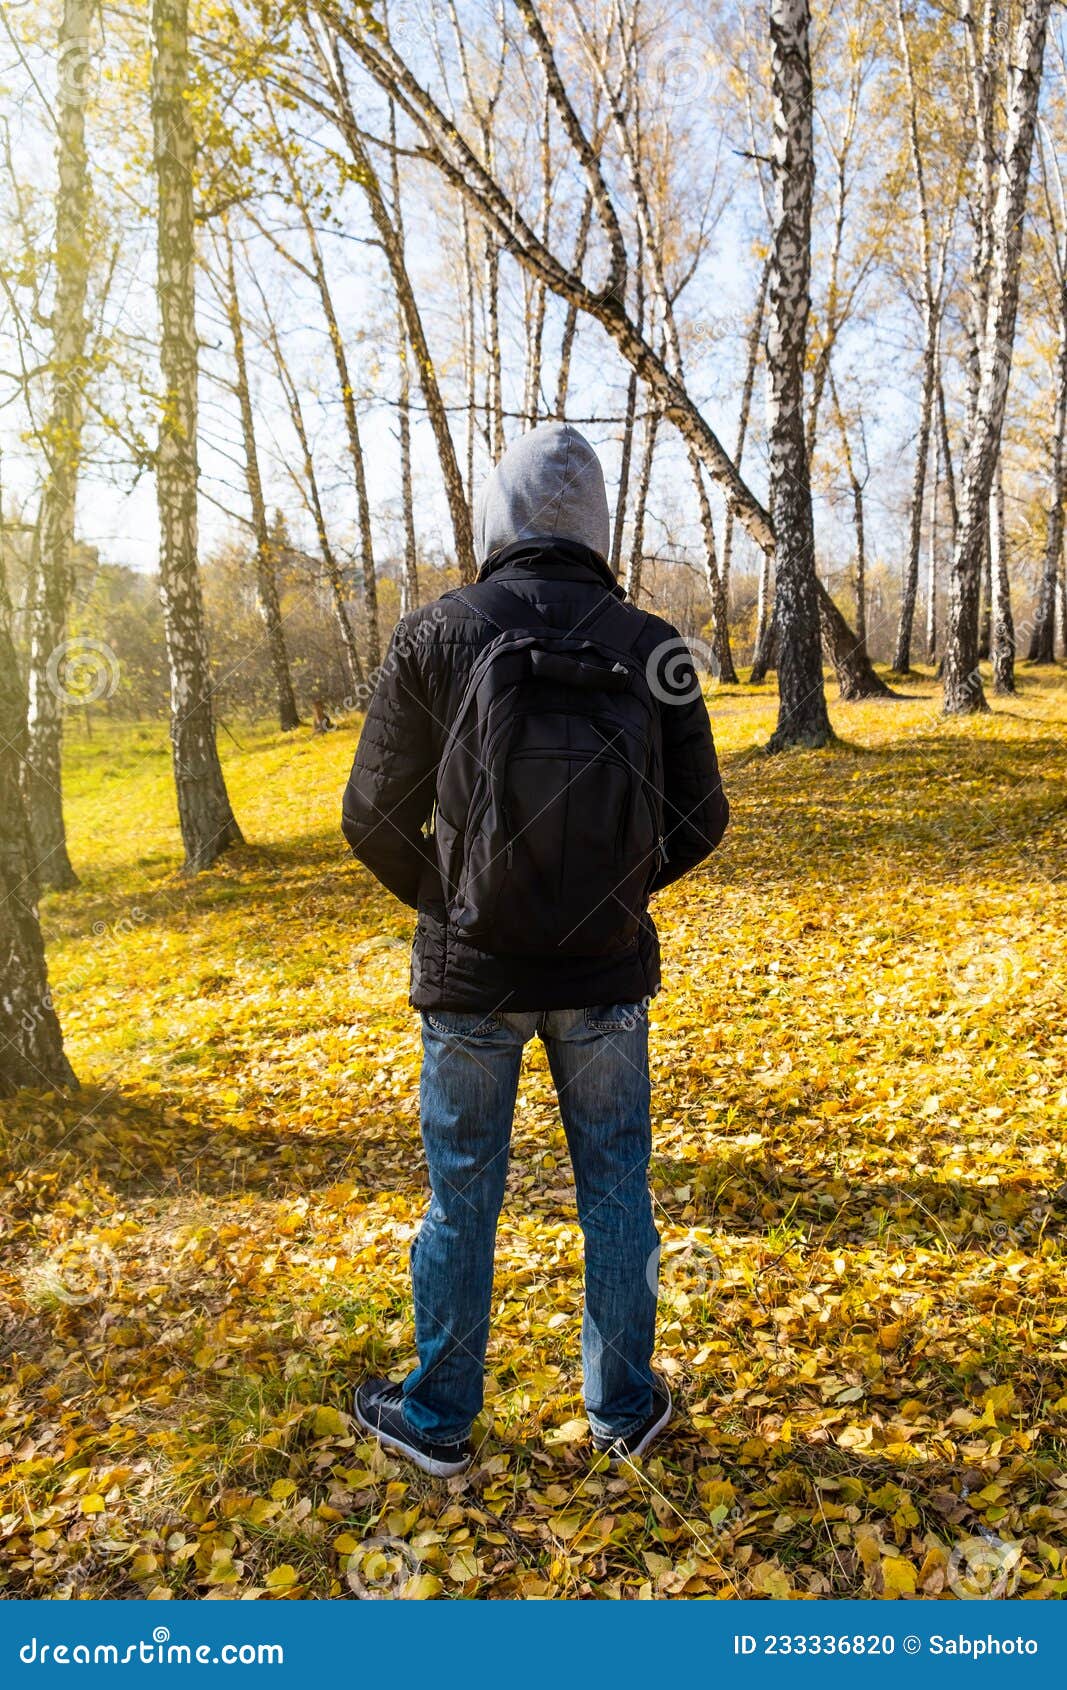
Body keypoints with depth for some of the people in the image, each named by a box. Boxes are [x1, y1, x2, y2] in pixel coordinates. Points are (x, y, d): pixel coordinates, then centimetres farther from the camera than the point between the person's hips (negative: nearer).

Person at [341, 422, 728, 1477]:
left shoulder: (436, 635, -9)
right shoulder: (651, 648, -4)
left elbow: (373, 818, -7)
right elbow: (700, 819, 1)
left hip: (472, 974, -1)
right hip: (607, 970, 2)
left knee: (460, 1200, 13)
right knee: (615, 1193, 16)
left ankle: (438, 1420, 31)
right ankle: (623, 1410, 32)